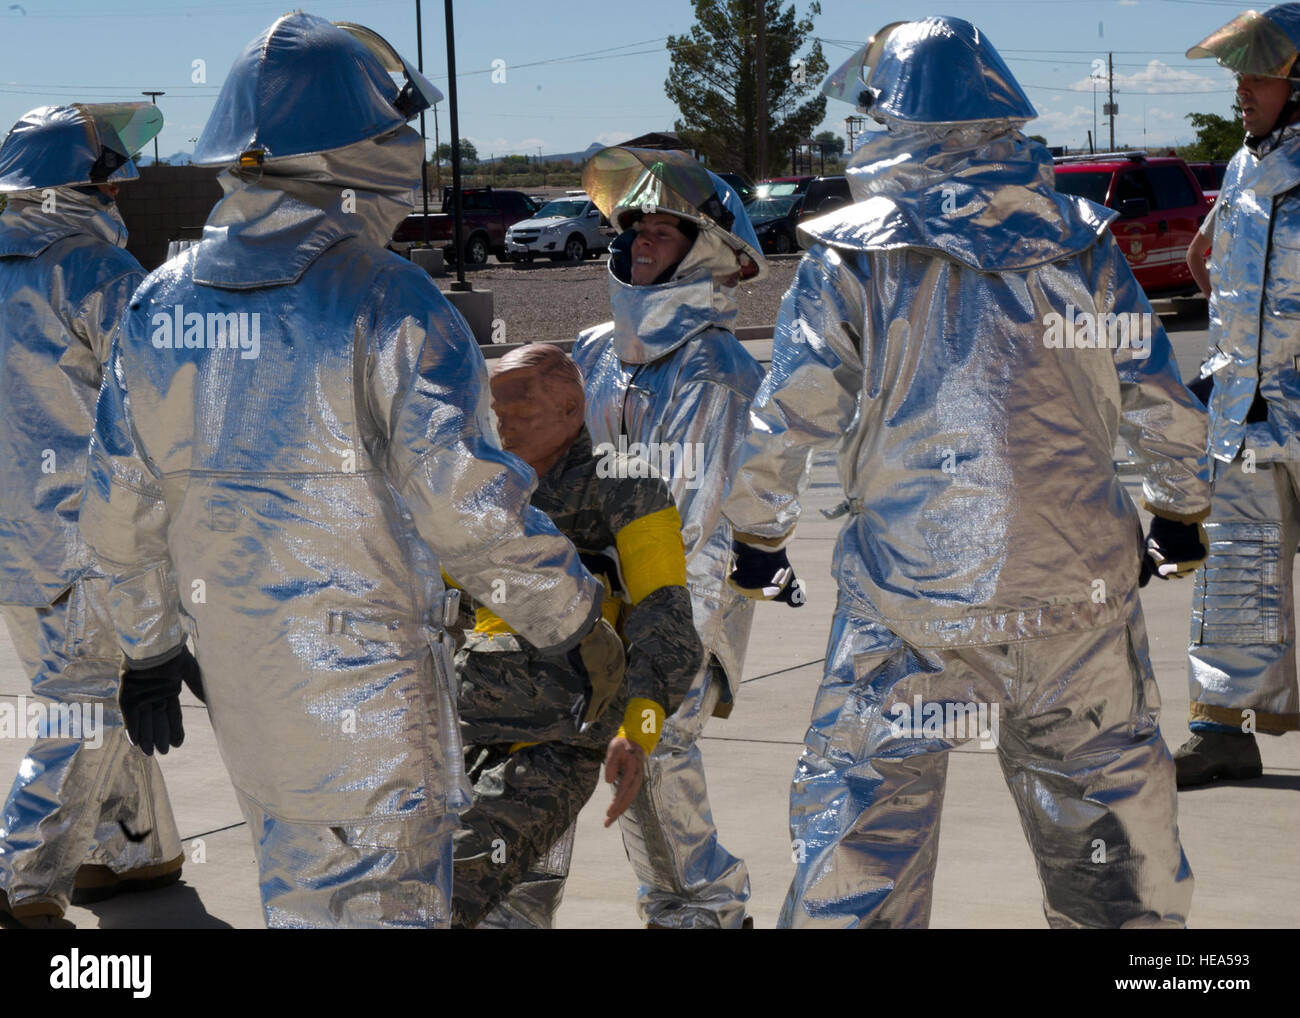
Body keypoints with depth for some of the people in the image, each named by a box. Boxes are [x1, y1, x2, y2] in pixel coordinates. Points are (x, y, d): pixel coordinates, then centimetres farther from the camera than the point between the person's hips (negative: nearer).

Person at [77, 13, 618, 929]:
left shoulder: (159, 305, 3)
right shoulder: (386, 303, -17)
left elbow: (122, 514, 9)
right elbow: (469, 504, -17)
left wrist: (151, 646, 23)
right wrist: (575, 622, -4)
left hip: (235, 663, 6)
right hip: (365, 673, -6)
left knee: (294, 883, 21)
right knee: (375, 896, 2)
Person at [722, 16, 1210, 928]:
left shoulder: (853, 254, -5)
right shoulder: (1083, 243, 3)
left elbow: (785, 422, -5)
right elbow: (1164, 405, 7)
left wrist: (759, 537, 11)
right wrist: (1181, 514, 23)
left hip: (912, 593, -3)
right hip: (1080, 583, 3)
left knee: (865, 811, 6)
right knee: (1109, 796, 16)